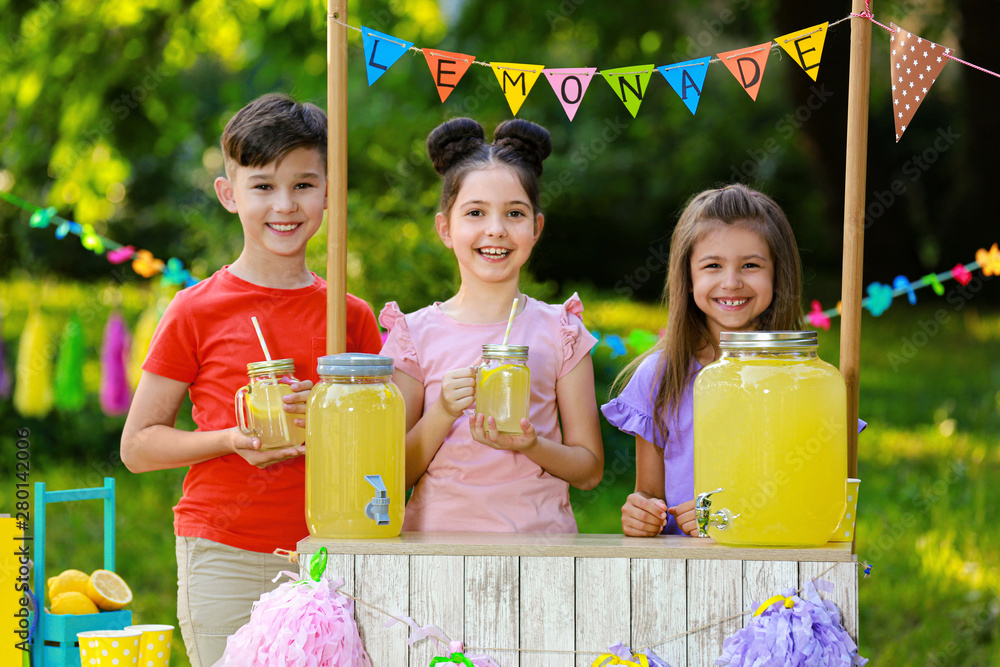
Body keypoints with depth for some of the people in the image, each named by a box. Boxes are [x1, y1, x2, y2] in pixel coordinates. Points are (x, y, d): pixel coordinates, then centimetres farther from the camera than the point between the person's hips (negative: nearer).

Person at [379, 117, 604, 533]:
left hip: (538, 537, 0)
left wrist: (530, 445, -10)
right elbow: (394, 475, 4)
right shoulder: (416, 334, 5)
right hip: (438, 534, 0)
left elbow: (590, 471, 8)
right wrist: (443, 413, -10)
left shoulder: (560, 332, 7)